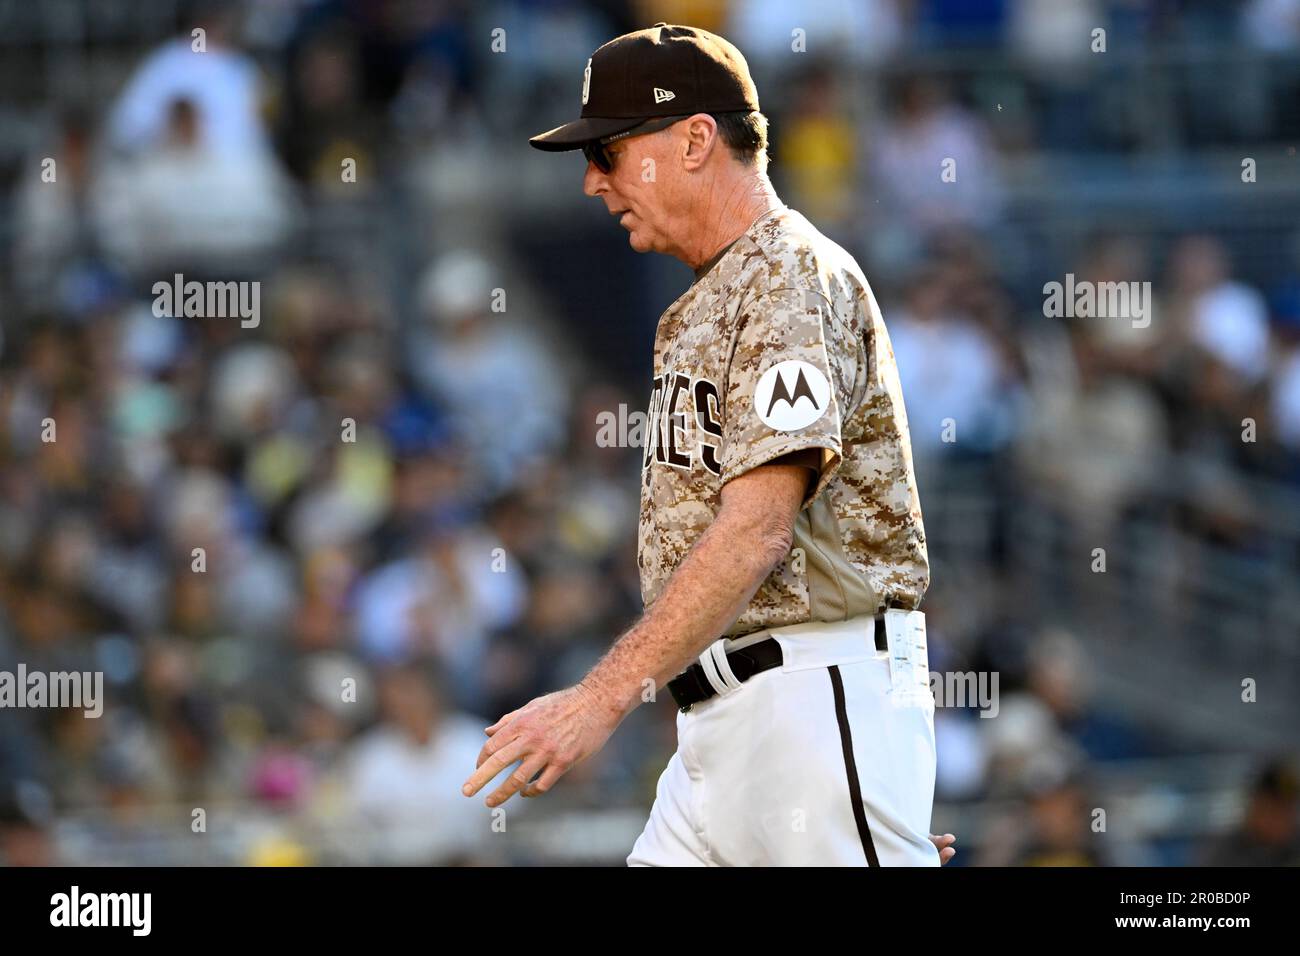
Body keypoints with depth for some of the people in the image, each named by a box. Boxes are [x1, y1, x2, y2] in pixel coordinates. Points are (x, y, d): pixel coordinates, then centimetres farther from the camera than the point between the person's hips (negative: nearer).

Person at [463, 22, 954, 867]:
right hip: (721, 723, 10)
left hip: (819, 700, -10)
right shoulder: (707, 305, 22)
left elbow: (758, 528, -21)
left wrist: (601, 699, -26)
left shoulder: (795, 279, -10)